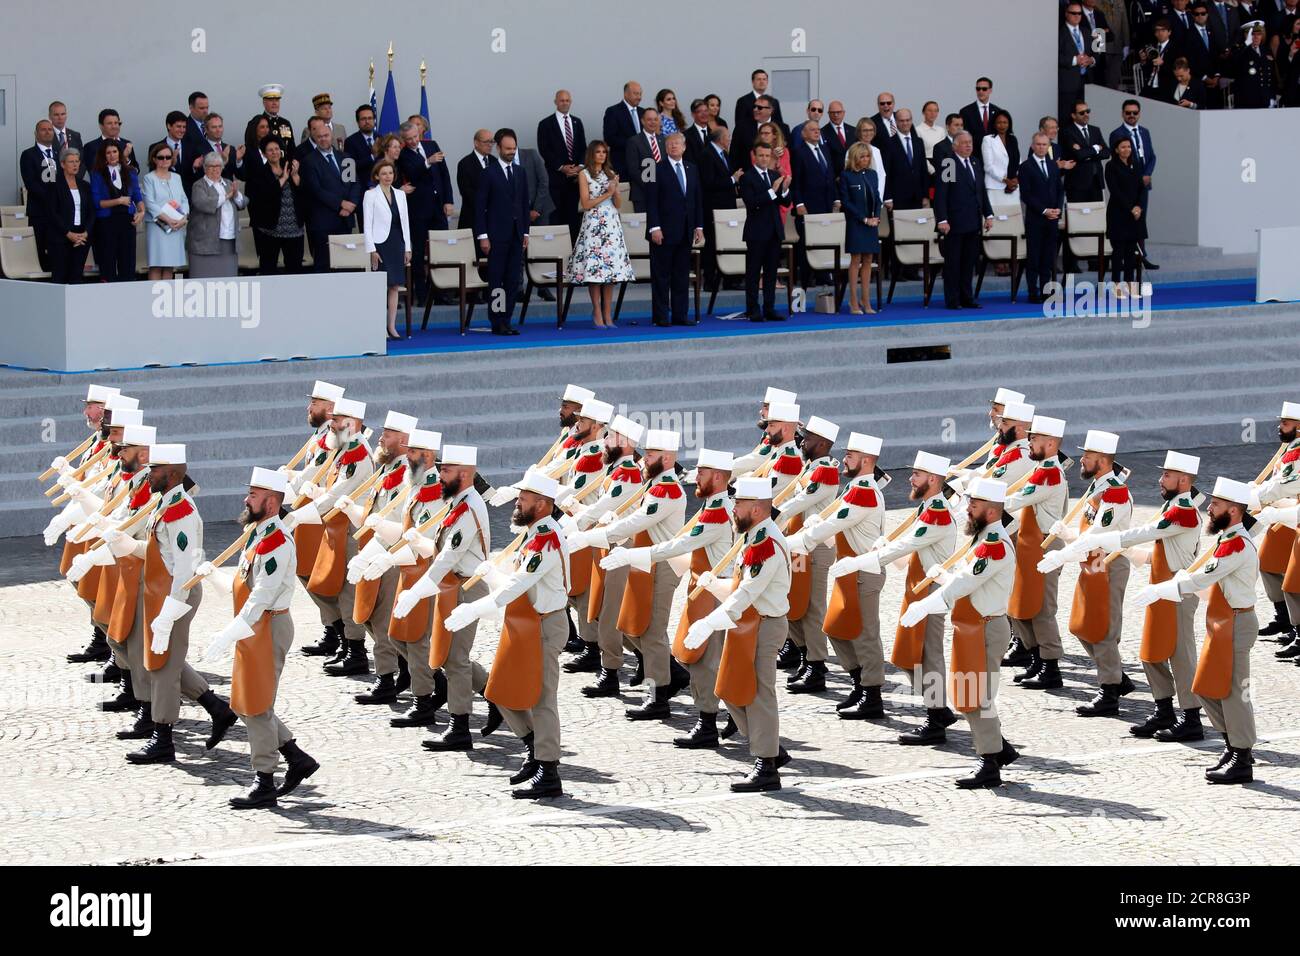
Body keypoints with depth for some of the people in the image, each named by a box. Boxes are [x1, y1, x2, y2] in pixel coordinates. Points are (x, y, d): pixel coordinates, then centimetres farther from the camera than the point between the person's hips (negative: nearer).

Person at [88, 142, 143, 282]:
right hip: (106, 222, -3)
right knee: (108, 265, -1)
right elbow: (96, 202, -5)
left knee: (128, 264, 1)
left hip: (127, 221, 3)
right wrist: (119, 201, -11)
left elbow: (138, 196, 13)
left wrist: (141, 211, -6)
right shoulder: (97, 175, 1)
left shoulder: (130, 173, 11)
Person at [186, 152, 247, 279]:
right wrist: (226, 196, -14)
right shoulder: (199, 186, -2)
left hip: (230, 242, 6)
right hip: (208, 243, -6)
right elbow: (202, 204, -20)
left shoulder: (229, 184, 18)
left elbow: (243, 202, 13)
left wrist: (236, 194, -8)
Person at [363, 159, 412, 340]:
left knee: (394, 286, 5)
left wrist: (407, 248, 9)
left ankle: (392, 327, 9)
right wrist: (372, 250, -12)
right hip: (381, 244, -5)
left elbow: (405, 221, 14)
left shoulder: (400, 194, 11)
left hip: (397, 244, 5)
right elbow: (367, 224, -6)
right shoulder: (370, 195, -3)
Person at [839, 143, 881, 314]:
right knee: (856, 260, -5)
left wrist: (876, 217, -4)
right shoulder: (846, 176, -6)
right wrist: (864, 219, -13)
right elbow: (846, 202, -9)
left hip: (872, 223, 5)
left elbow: (877, 197, 13)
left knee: (867, 261, 6)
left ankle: (866, 301, 9)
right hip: (855, 224, -5)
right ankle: (854, 302, -3)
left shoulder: (872, 174, 11)